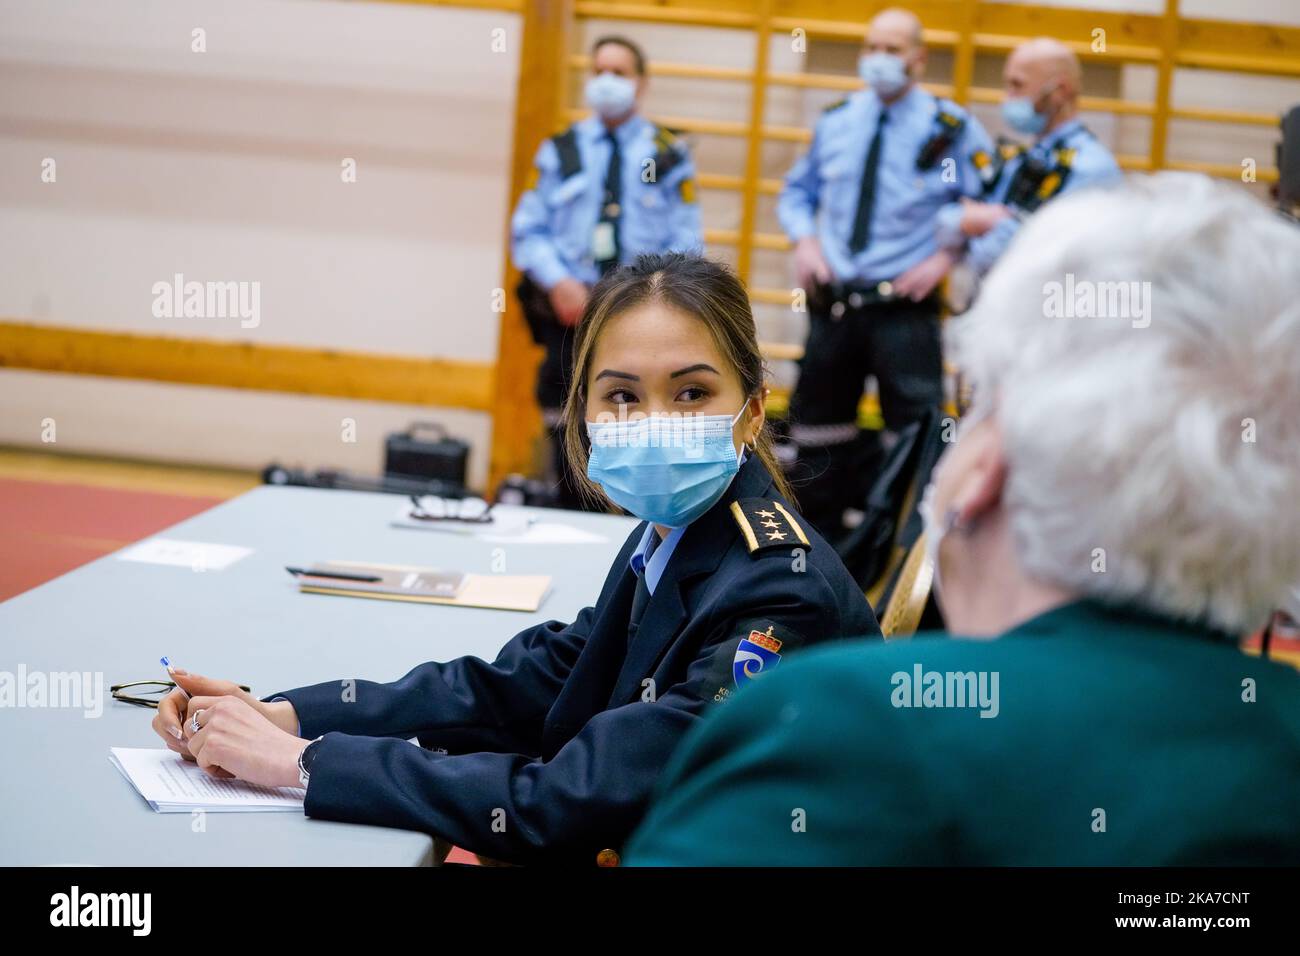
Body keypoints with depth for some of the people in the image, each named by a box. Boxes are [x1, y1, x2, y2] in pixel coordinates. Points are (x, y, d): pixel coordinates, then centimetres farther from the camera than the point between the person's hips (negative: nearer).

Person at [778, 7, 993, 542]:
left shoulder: (951, 129, -5)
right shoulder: (836, 121, 7)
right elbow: (798, 193, 19)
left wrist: (944, 258, -14)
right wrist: (805, 240, 1)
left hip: (904, 308, -4)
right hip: (833, 302, 4)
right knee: (819, 428, 12)